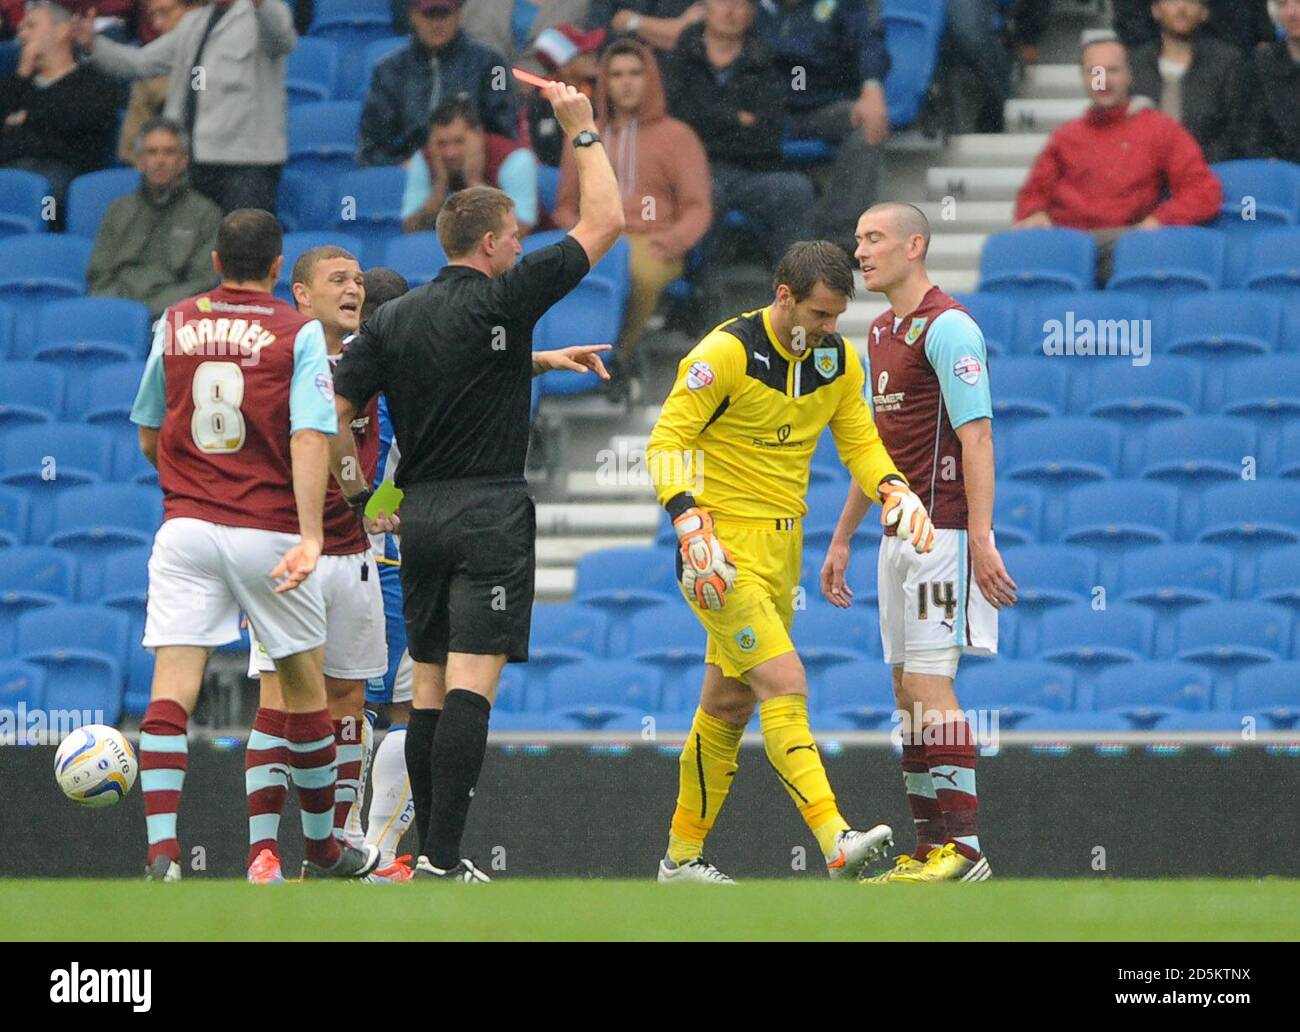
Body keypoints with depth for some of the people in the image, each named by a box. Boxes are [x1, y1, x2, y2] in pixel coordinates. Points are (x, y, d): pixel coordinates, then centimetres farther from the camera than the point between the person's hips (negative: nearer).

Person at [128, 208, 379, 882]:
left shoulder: (175, 325, 8)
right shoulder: (299, 333, -2)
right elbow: (310, 436, -14)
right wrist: (309, 536, -21)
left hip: (185, 525, 2)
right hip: (268, 531, -2)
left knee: (171, 689, -6)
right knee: (303, 686, 15)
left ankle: (160, 853, -21)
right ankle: (322, 847, 28)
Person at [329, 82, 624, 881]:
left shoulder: (392, 319, 7)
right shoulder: (500, 303, -8)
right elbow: (605, 222, -4)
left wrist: (355, 490, 19)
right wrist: (583, 131, 6)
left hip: (420, 514, 6)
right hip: (489, 514, -6)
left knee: (429, 687, 10)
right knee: (472, 683, -10)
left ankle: (429, 852, 11)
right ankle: (445, 859, -18)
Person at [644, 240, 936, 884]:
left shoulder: (838, 360, 4)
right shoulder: (726, 353, -16)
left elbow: (859, 442, 13)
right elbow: (667, 441, -14)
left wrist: (894, 489, -7)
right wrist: (690, 523, -26)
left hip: (783, 543, 7)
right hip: (722, 546, -7)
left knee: (731, 704, 13)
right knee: (784, 684, -19)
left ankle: (683, 855, 23)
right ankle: (836, 842, -28)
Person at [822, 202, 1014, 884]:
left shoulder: (947, 327, -11)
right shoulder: (881, 333, 17)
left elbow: (977, 436, -17)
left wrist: (981, 539, -23)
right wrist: (841, 539, 25)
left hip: (943, 532, -9)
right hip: (898, 534, 9)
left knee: (929, 685, -12)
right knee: (907, 691, 7)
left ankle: (962, 847, -11)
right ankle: (929, 846, 10)